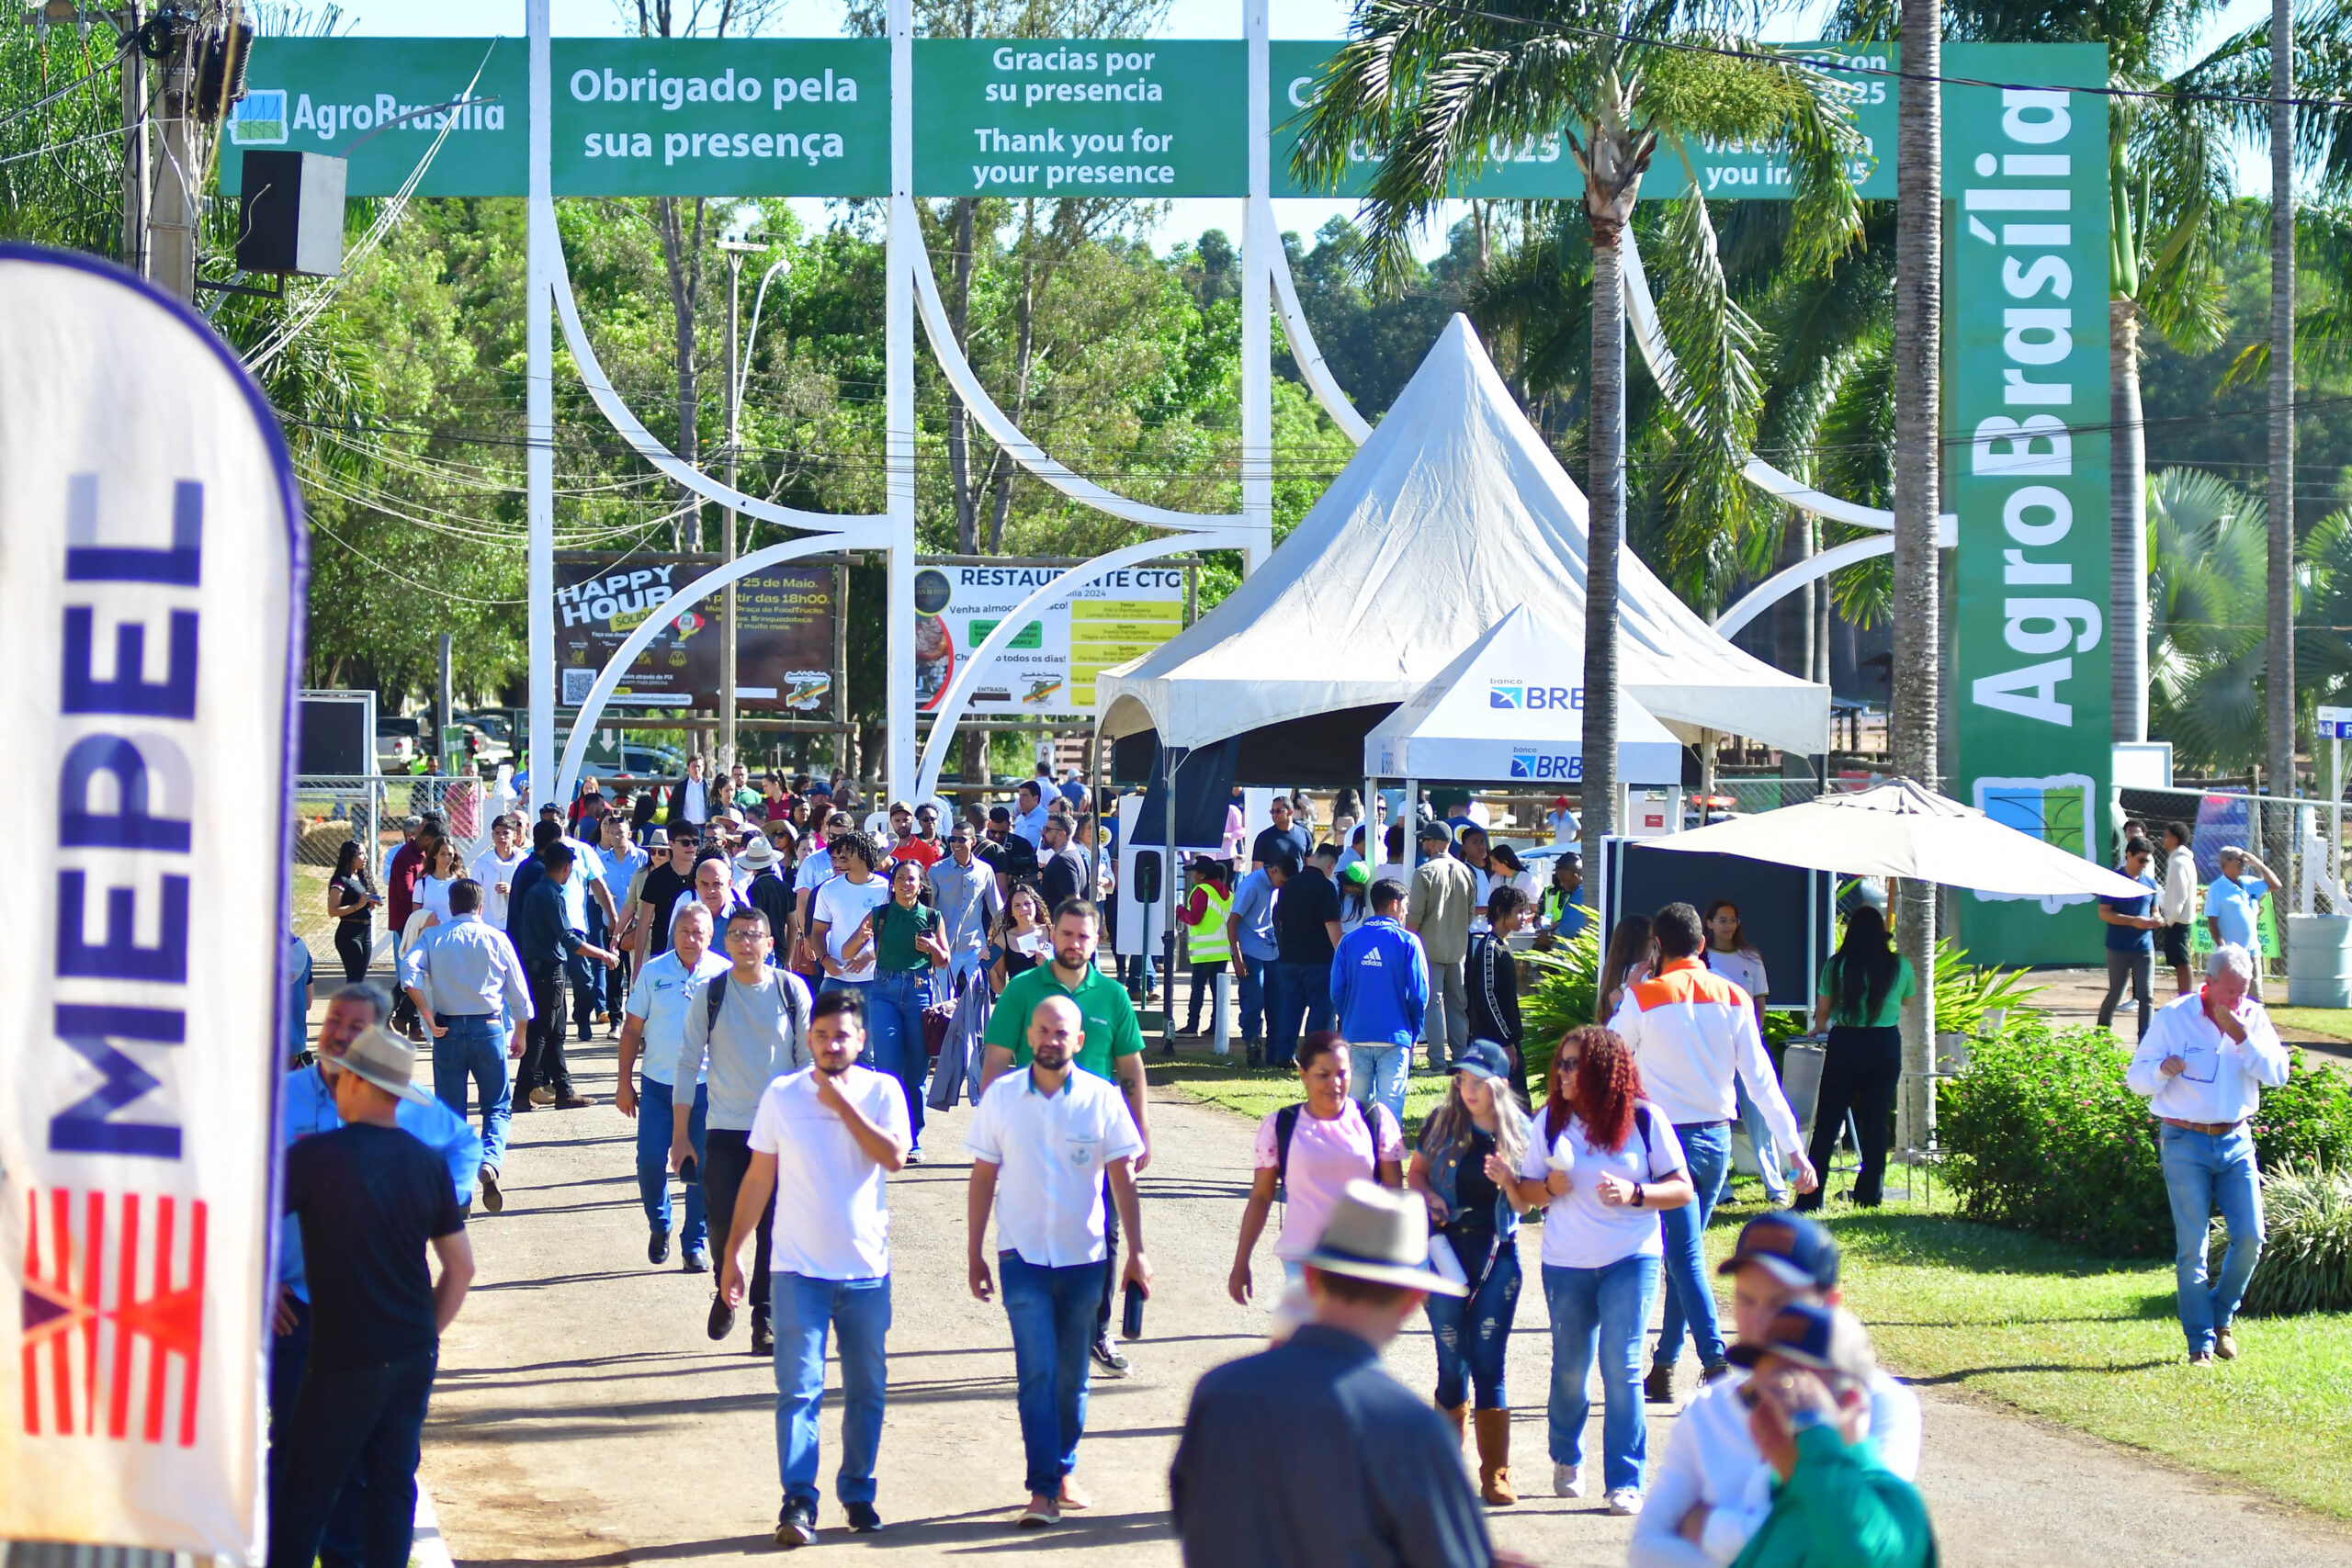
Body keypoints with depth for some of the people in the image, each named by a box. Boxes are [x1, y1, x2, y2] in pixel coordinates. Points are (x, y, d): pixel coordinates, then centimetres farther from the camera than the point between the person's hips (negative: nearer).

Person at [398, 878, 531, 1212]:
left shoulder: (433, 938, 3)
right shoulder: (496, 938, 3)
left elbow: (409, 969, -17)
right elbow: (519, 993, 6)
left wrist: (428, 1017, -12)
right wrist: (520, 1034, 19)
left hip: (448, 1031, 0)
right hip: (489, 1028, 0)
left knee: (451, 1112, 10)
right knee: (497, 1107, 9)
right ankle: (490, 1160, -20)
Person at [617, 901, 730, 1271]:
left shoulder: (724, 974, -1)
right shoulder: (652, 973, 2)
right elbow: (632, 1029, 7)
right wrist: (624, 1082, 5)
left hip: (706, 1087, -1)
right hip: (657, 1084, 1)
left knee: (701, 1168, 2)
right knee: (650, 1161, -5)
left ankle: (695, 1242, 15)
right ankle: (659, 1225, 21)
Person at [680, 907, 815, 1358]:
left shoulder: (791, 990, 1)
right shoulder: (708, 994, -1)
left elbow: (809, 1060, 8)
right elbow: (688, 1065, 4)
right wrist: (680, 1135, 2)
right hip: (725, 1129, 0)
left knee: (774, 1226, -1)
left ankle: (764, 1316, 9)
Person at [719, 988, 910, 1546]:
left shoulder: (881, 1091, -1)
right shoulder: (781, 1095, 1)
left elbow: (894, 1157, -16)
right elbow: (758, 1178, 6)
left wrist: (842, 1103, -15)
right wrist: (733, 1252, 5)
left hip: (866, 1269, 1)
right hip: (799, 1268, -1)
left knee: (867, 1390, 9)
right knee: (798, 1389, -8)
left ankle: (858, 1492, 23)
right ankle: (798, 1503, -10)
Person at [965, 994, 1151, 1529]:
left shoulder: (1101, 1098, -2)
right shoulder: (1001, 1097, -1)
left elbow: (1122, 1178, 1)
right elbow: (983, 1177, 5)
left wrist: (1136, 1252, -2)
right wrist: (975, 1253, 5)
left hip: (1084, 1257, 1)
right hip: (1023, 1257, -1)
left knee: (1071, 1377, 9)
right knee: (1037, 1374, -10)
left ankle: (1064, 1471, 26)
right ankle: (1042, 1491, -11)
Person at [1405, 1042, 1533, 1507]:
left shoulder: (1518, 1134, 0)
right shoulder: (1442, 1124, 1)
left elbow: (1524, 1206, 4)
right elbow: (1416, 1172, 14)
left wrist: (1507, 1181, -16)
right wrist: (1427, 1197, -6)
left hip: (1497, 1255, -1)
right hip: (1446, 1251, 1)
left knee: (1489, 1364, -3)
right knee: (1453, 1364, 4)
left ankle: (1494, 1474, 4)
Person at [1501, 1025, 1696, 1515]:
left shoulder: (1645, 1119, -5)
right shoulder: (1551, 1121, 1)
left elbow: (1682, 1189, -2)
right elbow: (1526, 1191, 7)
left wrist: (1635, 1193, -19)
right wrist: (1550, 1187, -15)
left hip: (1631, 1259, -2)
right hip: (1566, 1264, 2)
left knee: (1621, 1367, -10)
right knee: (1570, 1368, 10)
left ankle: (1625, 1482, -4)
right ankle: (1567, 1460, 36)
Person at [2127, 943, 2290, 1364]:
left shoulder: (2253, 1017, 5)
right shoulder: (2173, 1017, -3)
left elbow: (2277, 1075, -4)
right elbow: (2135, 1077, -1)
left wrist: (2241, 1037, -16)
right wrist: (2162, 1069, -23)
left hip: (2236, 1141, 3)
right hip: (2185, 1143, -3)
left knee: (2250, 1237, -4)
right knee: (2192, 1246, -4)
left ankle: (2221, 1317, 19)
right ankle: (2201, 1343, 3)